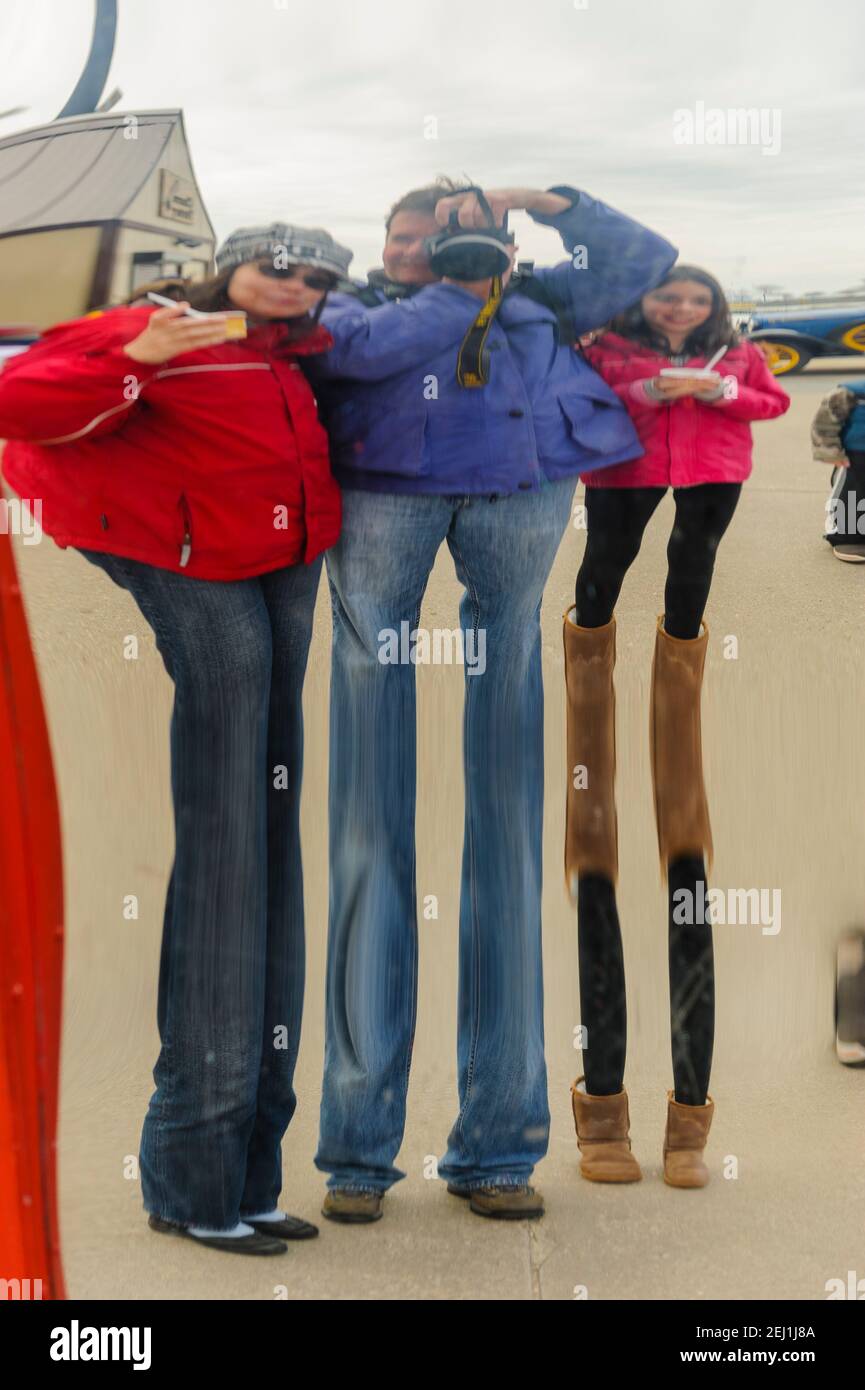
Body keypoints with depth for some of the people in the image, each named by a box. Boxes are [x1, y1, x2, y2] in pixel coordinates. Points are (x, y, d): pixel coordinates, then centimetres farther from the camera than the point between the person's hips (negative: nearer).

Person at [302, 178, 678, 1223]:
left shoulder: (531, 302, 29)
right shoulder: (352, 305, 23)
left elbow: (646, 257, 30)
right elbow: (360, 348, 1)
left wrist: (544, 202, 23)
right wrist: (465, 294, 11)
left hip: (519, 501, 1)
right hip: (383, 499, -1)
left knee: (506, 817, -2)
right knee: (372, 823, -5)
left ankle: (498, 1143, 3)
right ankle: (359, 1145, -1)